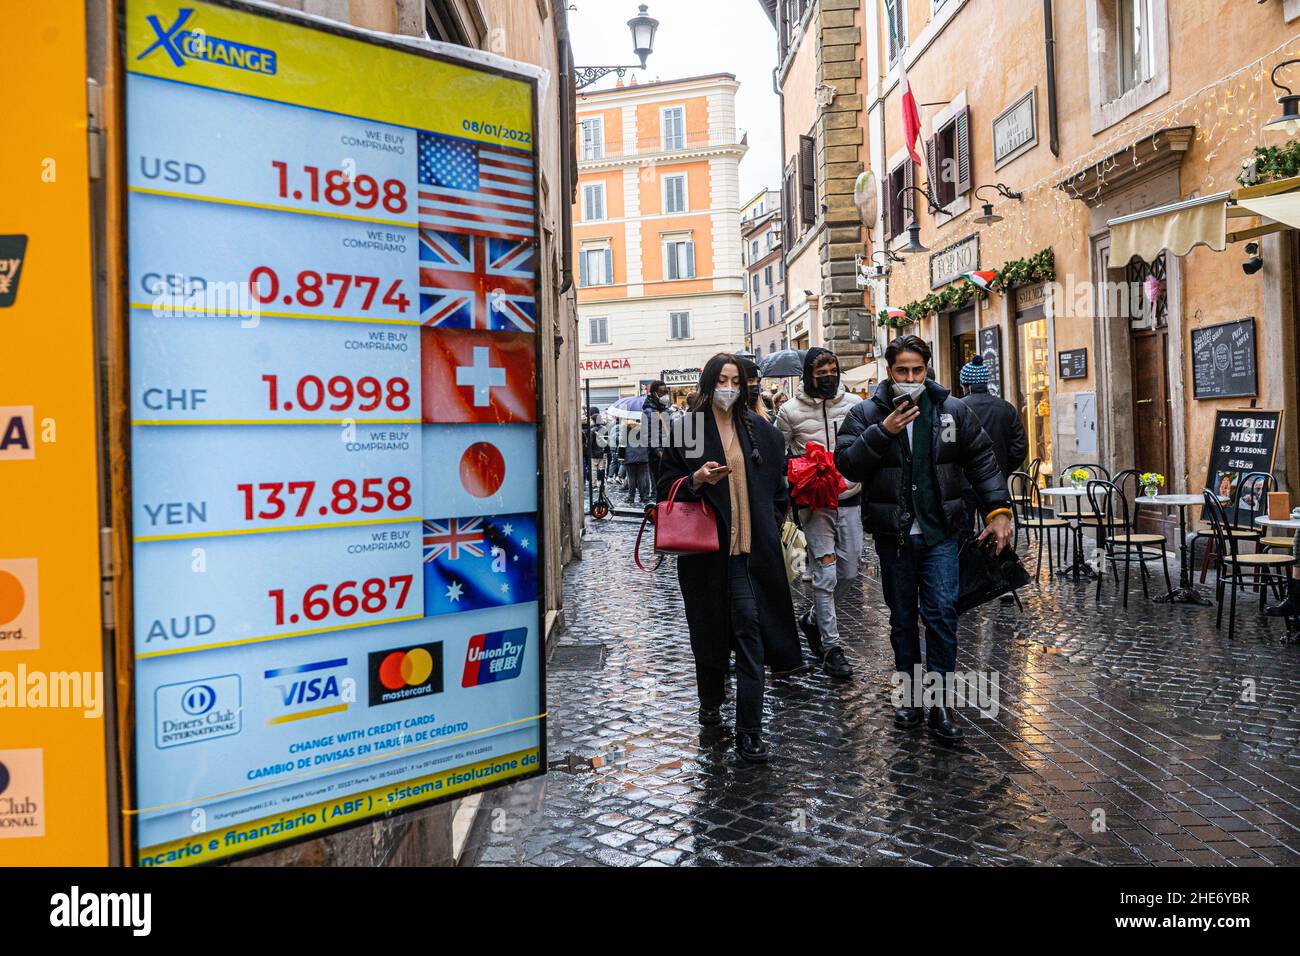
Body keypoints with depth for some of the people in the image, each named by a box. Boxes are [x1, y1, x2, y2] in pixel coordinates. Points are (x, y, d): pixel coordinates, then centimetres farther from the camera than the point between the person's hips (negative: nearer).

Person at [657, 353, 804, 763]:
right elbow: (667, 487, 1)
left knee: (750, 629, -5)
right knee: (709, 626, 12)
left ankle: (749, 730, 0)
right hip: (706, 545, -1)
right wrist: (697, 479, -17)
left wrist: (772, 523, 8)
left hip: (751, 545, 1)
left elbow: (776, 482, 17)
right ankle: (710, 702, 36)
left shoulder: (758, 430, 10)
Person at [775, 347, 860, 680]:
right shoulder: (791, 411, -3)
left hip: (849, 499, 4)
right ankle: (831, 647, 5)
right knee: (826, 575, -5)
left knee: (849, 572, 8)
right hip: (814, 502, -4)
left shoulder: (852, 404, 4)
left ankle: (813, 618, 32)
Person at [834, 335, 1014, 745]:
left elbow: (981, 461, 7)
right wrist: (883, 432, -19)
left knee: (941, 615, -6)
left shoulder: (953, 411, 4)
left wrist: (999, 510, 0)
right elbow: (845, 462, -10)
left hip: (940, 533, 0)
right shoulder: (867, 414, 0)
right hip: (893, 536, 0)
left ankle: (941, 702, 3)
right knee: (902, 618, 11)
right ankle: (910, 694, 25)